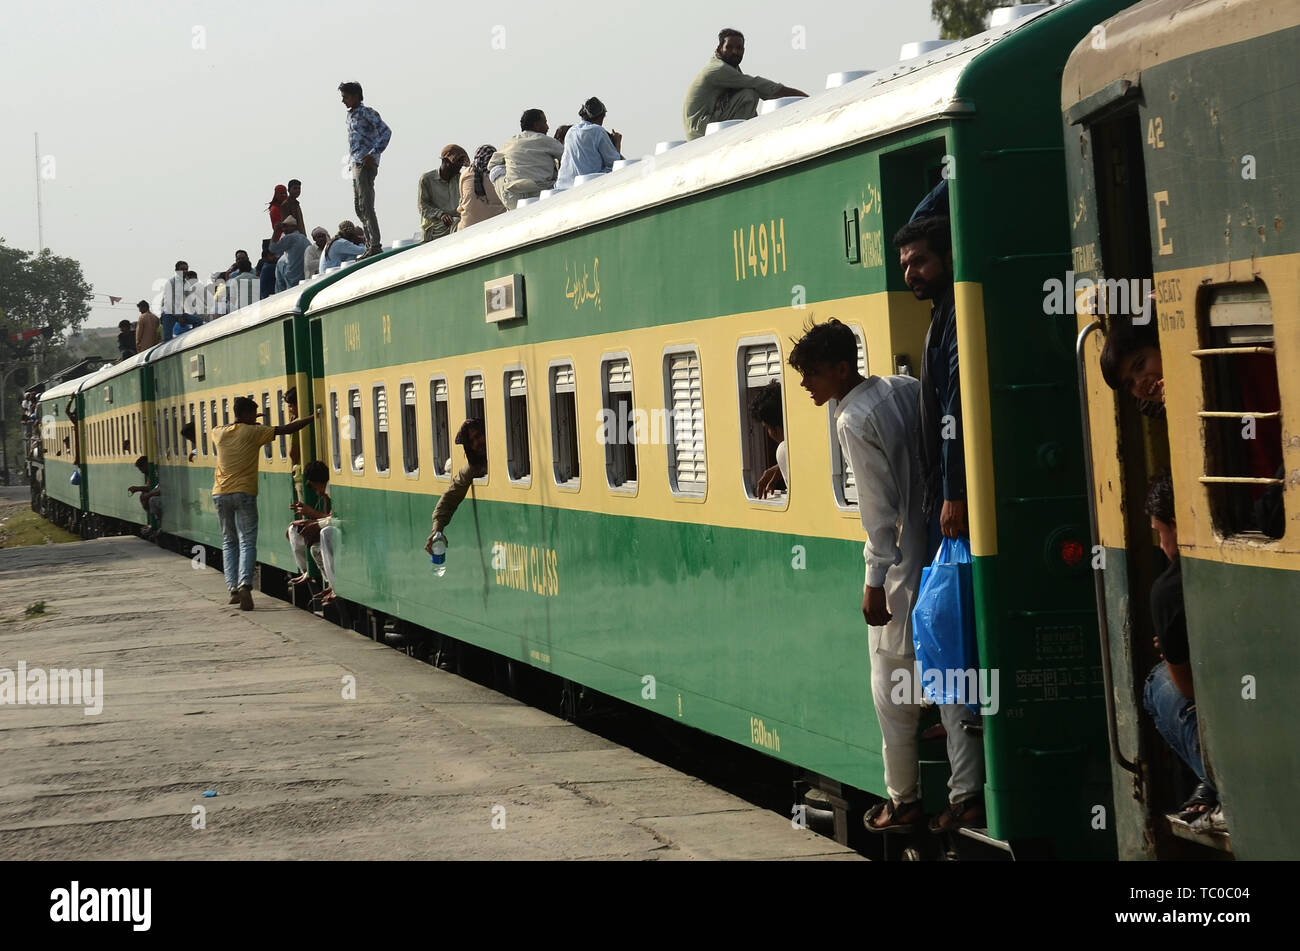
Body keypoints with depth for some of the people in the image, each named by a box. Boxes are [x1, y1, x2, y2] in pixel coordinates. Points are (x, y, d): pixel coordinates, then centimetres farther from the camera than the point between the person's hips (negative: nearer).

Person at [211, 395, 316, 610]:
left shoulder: (218, 433, 6)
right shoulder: (252, 433, -5)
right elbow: (286, 430, -4)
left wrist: (247, 422, 37)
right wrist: (312, 418, 2)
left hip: (220, 494, 4)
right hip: (244, 493, -4)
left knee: (229, 542, 15)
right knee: (247, 542, -3)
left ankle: (233, 588, 7)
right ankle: (244, 584, -24)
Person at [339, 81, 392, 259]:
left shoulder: (367, 113, -8)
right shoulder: (351, 115, 18)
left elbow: (386, 132, -16)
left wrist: (373, 154, -19)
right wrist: (351, 160, 13)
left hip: (366, 164, -10)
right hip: (356, 164, 10)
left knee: (366, 206, -12)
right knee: (359, 207, 10)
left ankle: (375, 246, -12)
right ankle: (370, 245, 14)